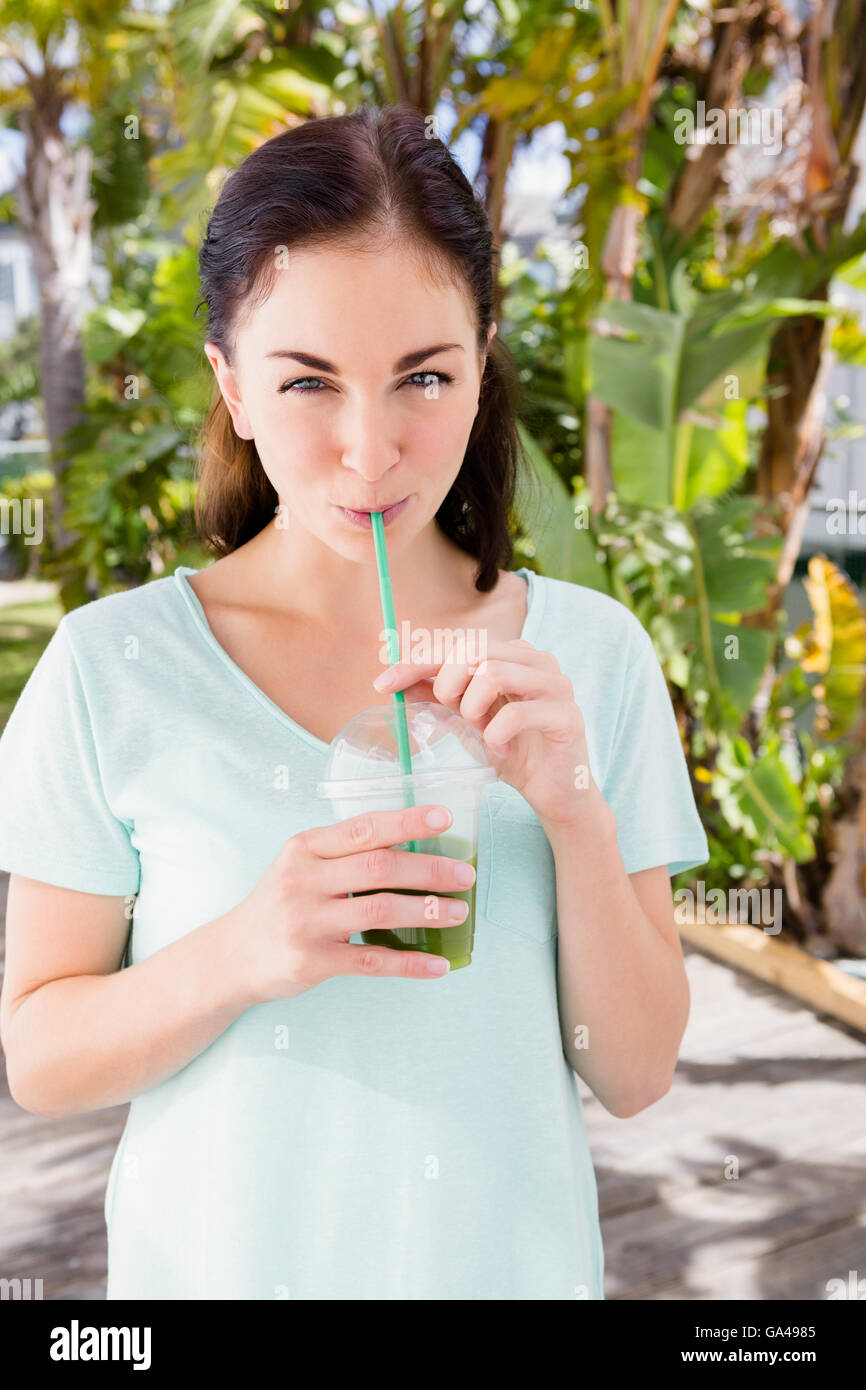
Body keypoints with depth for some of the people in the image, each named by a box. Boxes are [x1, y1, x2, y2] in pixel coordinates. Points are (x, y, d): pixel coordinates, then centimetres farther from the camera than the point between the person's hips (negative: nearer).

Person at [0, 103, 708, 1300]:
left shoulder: (592, 653, -10)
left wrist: (577, 817, -23)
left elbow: (635, 1074, -8)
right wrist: (240, 956, -26)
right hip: (216, 1258, -1)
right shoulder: (114, 667, -15)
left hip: (511, 1258, 2)